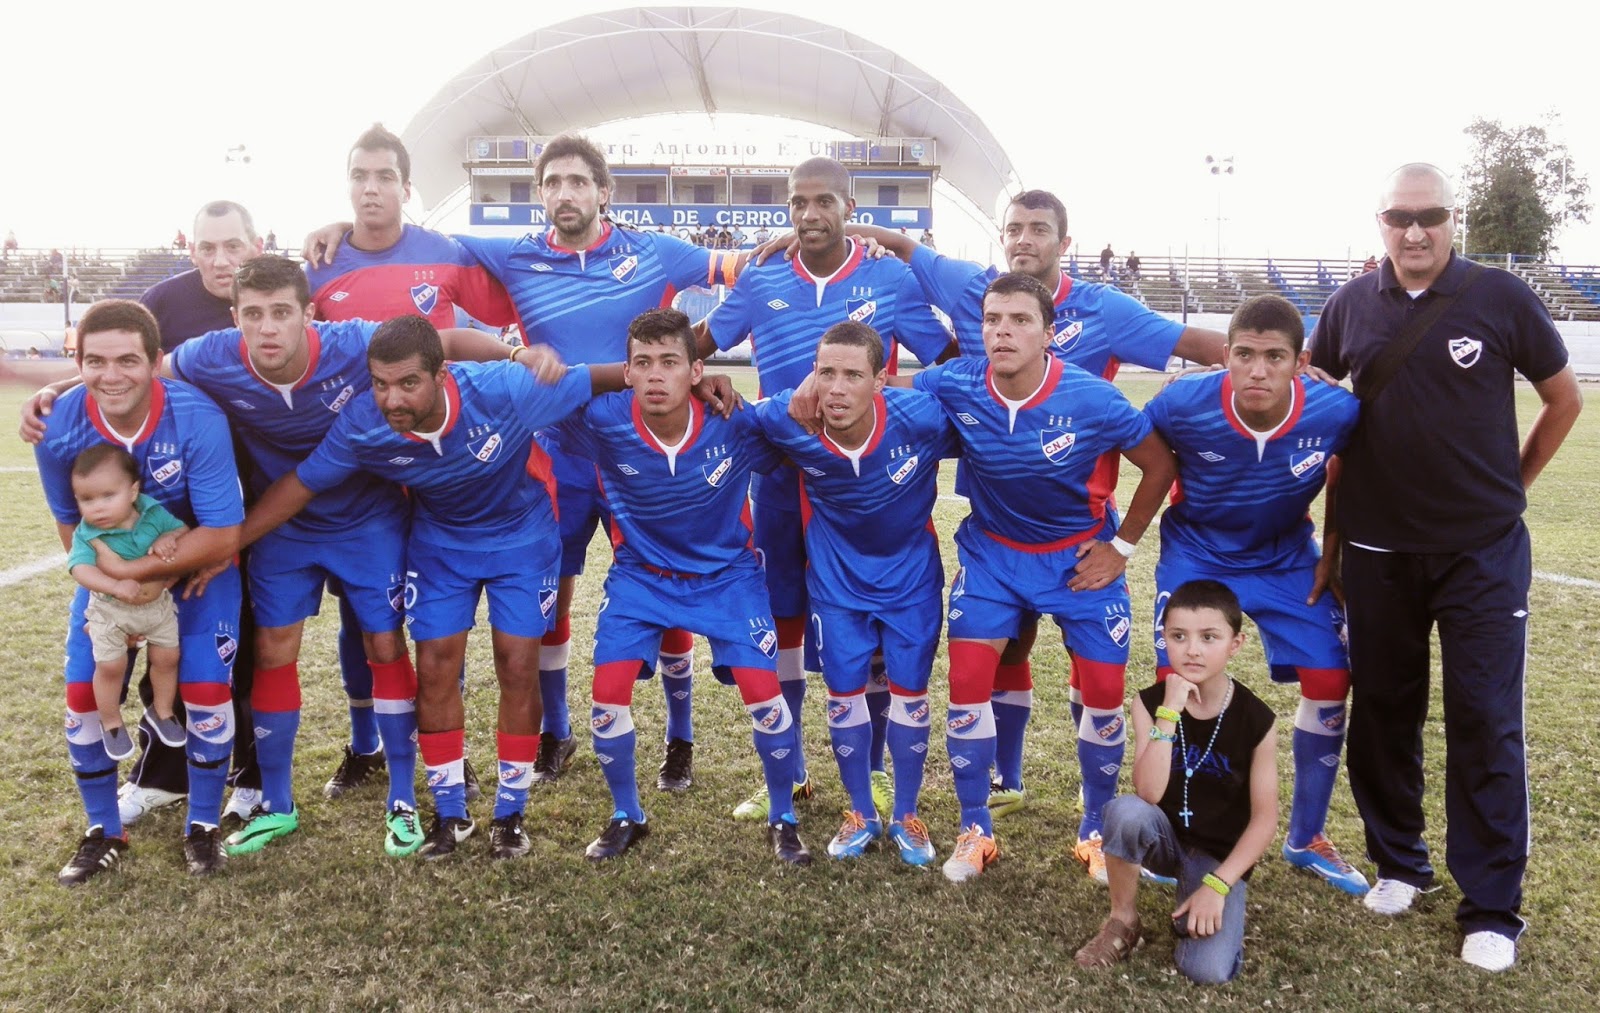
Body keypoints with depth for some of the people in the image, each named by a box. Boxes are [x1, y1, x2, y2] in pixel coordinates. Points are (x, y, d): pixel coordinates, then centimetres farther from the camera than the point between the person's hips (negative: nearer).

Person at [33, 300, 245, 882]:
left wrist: (132, 571, -27)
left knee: (206, 692, -10)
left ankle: (203, 827, 15)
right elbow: (72, 524, -4)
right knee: (84, 693, 0)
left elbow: (222, 537, -28)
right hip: (108, 568, 3)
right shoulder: (58, 428, -22)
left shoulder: (198, 419, -32)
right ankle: (103, 833, 23)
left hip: (199, 561, -3)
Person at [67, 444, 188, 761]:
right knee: (110, 666, 1)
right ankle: (111, 722, 26)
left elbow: (184, 531, -5)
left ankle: (162, 711, 36)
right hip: (110, 611, -2)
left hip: (158, 604, 2)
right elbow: (80, 568, -35)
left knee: (167, 658, 12)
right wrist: (115, 586, -52)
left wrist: (170, 540, -29)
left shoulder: (154, 514, -16)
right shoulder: (86, 534, -22)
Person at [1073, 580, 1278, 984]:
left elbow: (1264, 819, -10)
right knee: (1125, 810, -35)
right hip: (1163, 839, 1)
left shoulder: (1256, 719, -14)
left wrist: (1216, 885, -18)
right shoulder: (1149, 703, -13)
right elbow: (1148, 794, -26)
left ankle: (1198, 904, 11)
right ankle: (1122, 921, -10)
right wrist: (1169, 712, -32)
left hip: (1221, 854, -1)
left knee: (1208, 970, -23)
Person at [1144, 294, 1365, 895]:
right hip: (1196, 555, -1)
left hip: (1287, 558, 2)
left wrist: (1331, 556, 0)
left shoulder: (1338, 412, -25)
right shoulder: (1184, 404, -28)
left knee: (1330, 683, -2)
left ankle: (1306, 838, 20)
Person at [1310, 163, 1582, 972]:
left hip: (1484, 550, -2)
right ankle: (1398, 863, 30)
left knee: (1486, 724, -1)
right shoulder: (1352, 305, 1)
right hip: (1378, 550, 3)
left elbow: (1564, 398, 6)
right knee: (1382, 711, 12)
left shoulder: (1500, 297, -7)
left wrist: (1514, 482, 6)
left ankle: (1492, 910, 11)